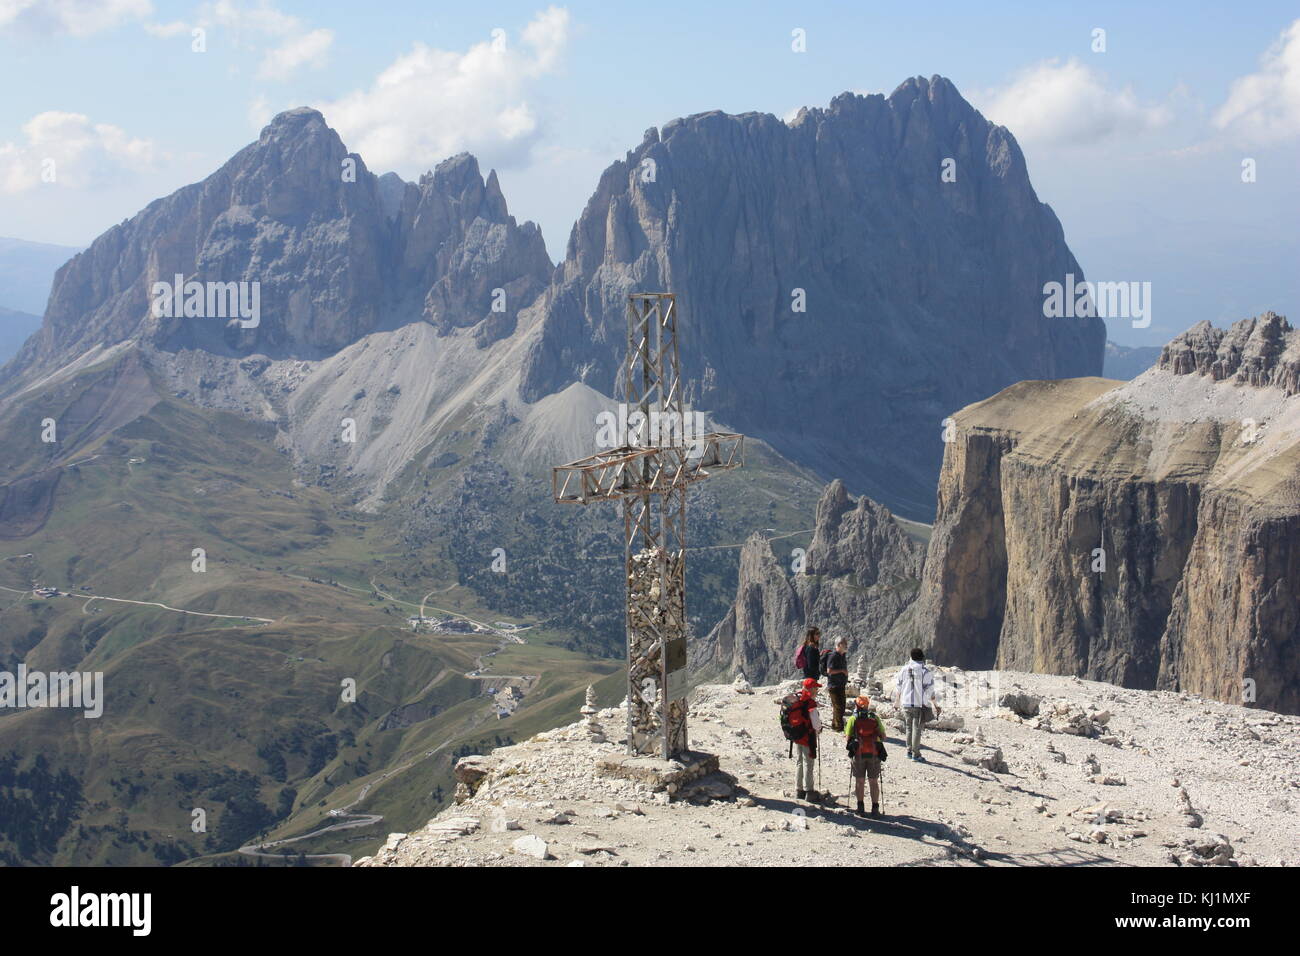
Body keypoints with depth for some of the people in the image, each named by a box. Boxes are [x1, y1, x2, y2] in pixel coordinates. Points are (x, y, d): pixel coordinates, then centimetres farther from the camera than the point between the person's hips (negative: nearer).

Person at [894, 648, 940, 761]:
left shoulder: (904, 669, 2)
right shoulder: (925, 671, -10)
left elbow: (898, 687, 11)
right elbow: (930, 690, -8)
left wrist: (899, 700, 26)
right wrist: (934, 704, 4)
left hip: (906, 704, 4)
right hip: (919, 704, -4)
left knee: (909, 728, 16)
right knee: (917, 728, 0)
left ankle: (909, 751, 20)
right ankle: (915, 754, 0)